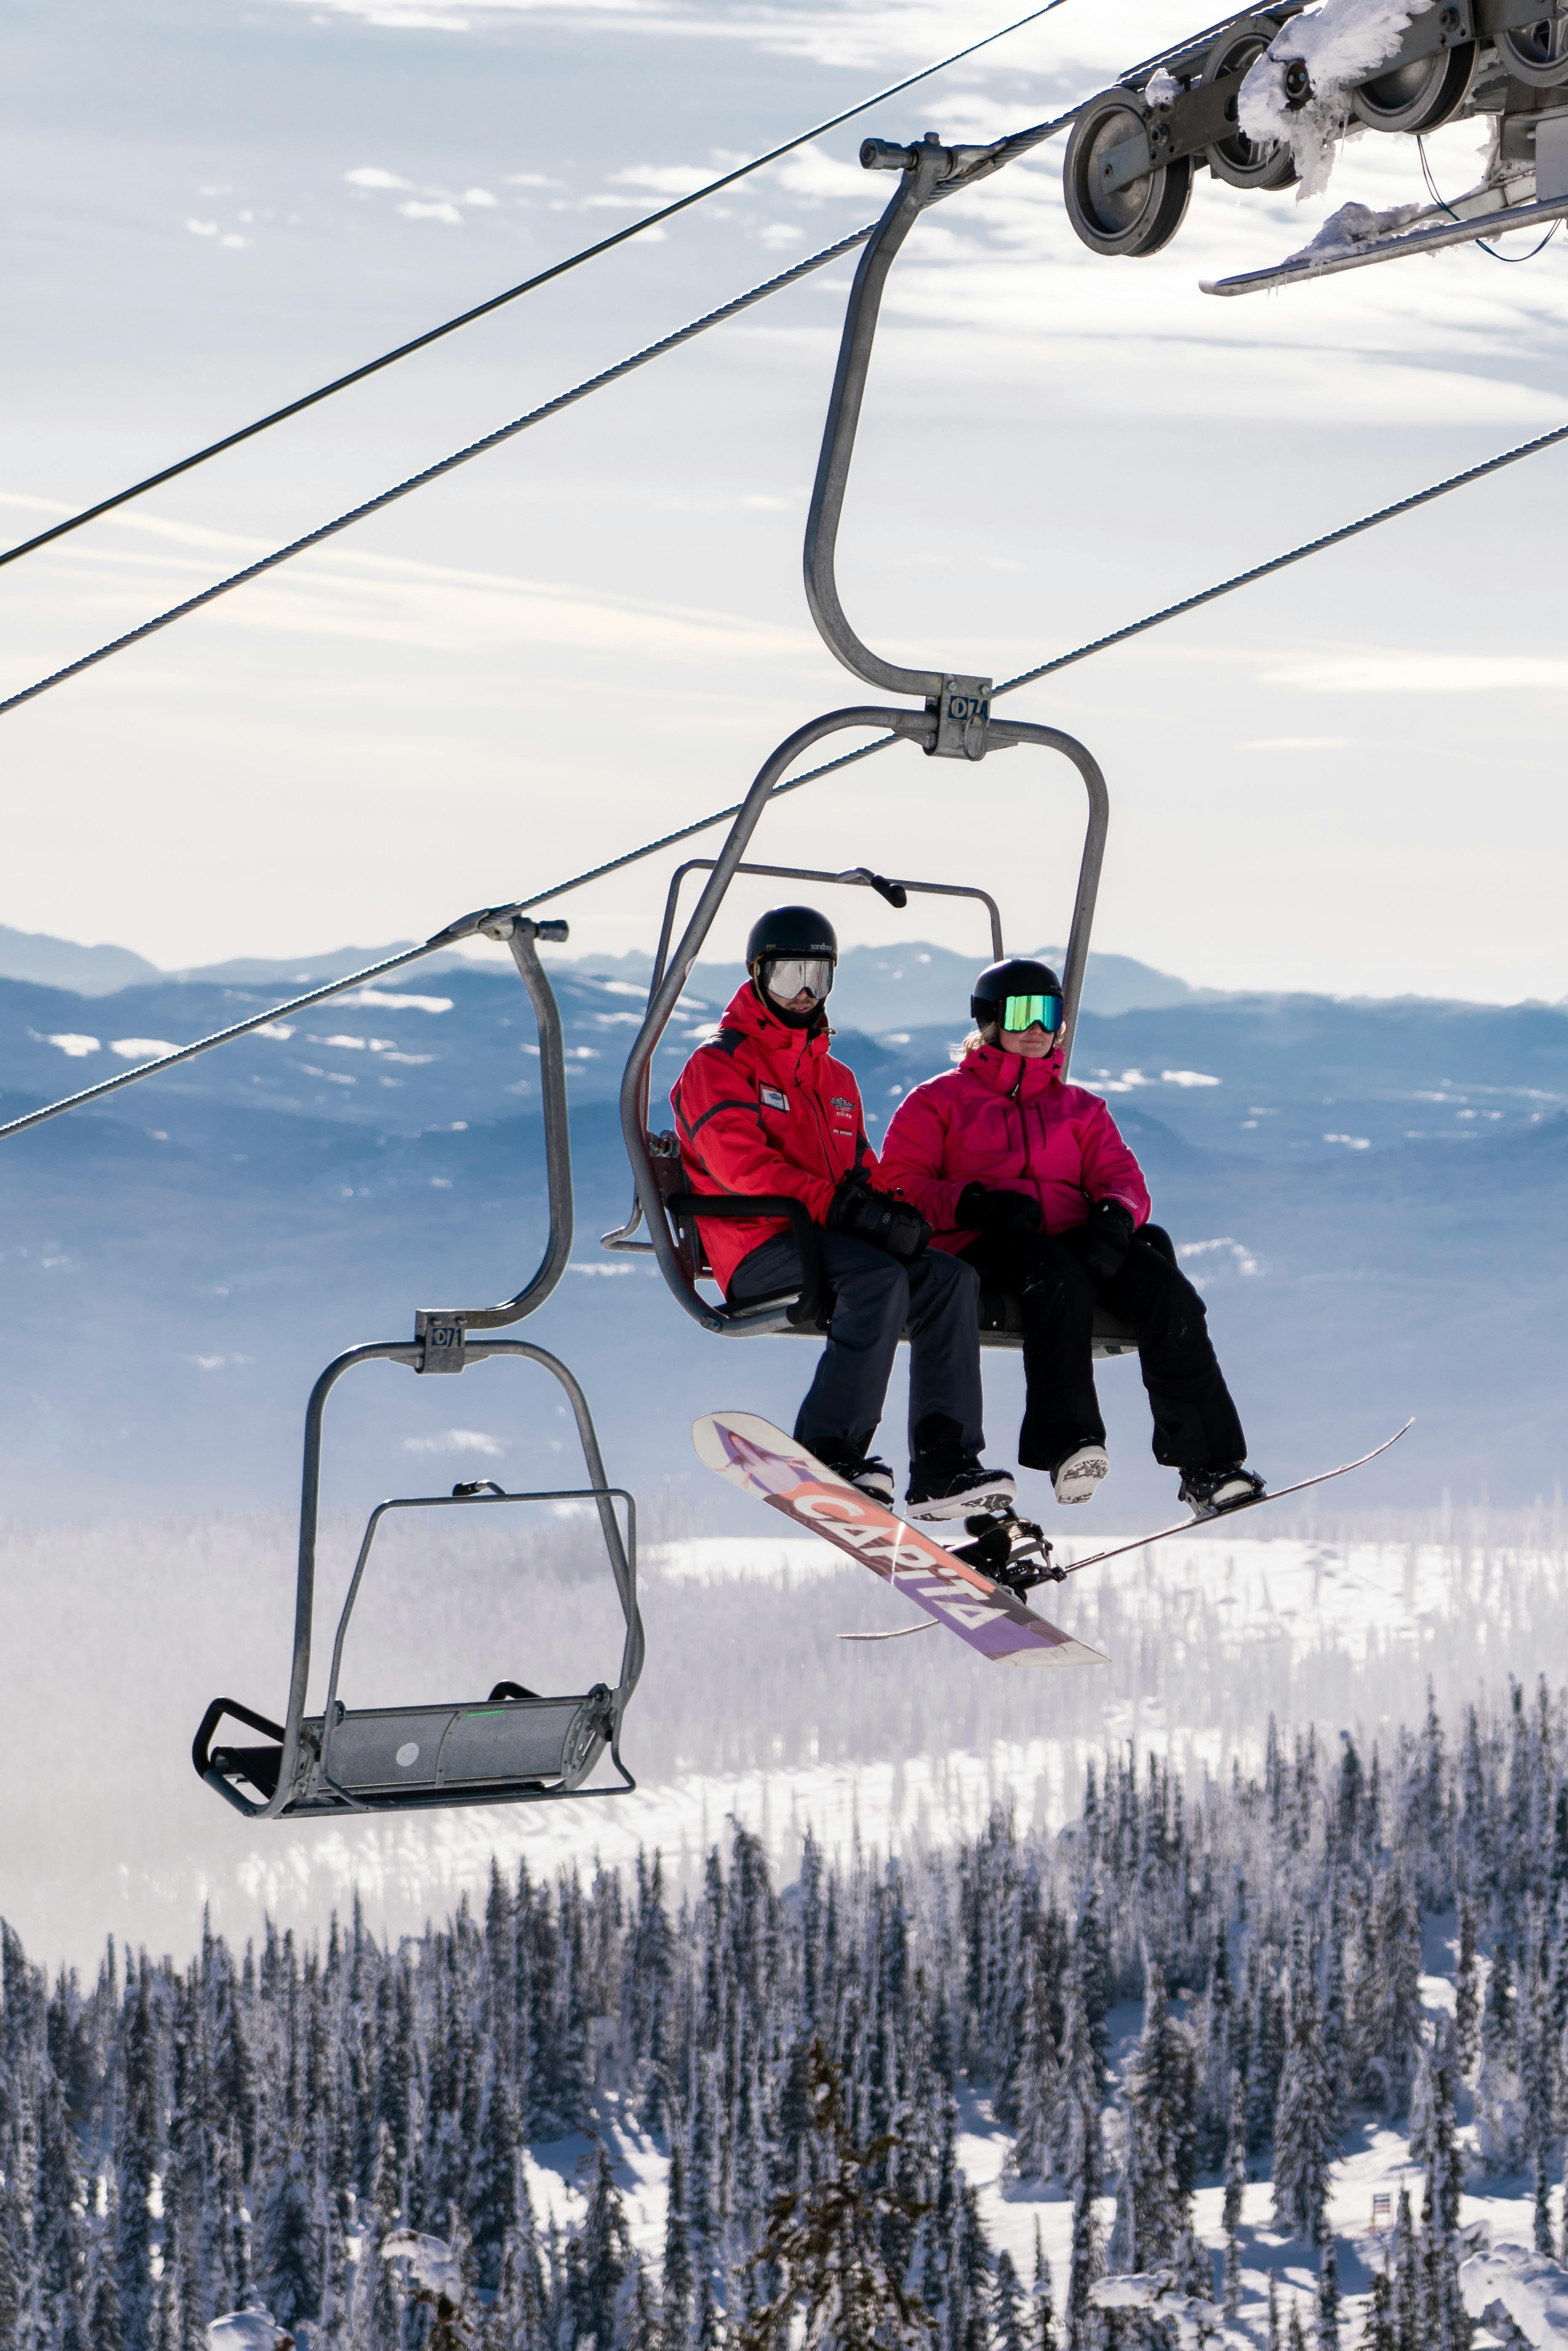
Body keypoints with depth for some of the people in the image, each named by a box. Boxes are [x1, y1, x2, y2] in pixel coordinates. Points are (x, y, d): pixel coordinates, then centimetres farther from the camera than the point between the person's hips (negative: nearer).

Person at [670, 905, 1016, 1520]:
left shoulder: (836, 1080, 28)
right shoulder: (716, 1067, 4)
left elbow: (863, 1173, 24)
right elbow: (741, 1165, -12)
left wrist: (892, 1212, -2)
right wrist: (835, 1203, -23)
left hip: (830, 1239, 7)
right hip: (759, 1248, -7)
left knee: (951, 1278, -16)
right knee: (880, 1280, -33)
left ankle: (943, 1465, -24)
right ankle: (829, 1452, -36)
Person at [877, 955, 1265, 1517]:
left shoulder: (1080, 1108, 28)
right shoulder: (939, 1102, 17)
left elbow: (1123, 1178, 14)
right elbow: (900, 1186, 4)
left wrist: (1114, 1217, -12)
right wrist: (976, 1203, -15)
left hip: (1075, 1240, 4)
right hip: (981, 1249, -4)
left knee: (1167, 1291, -26)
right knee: (1059, 1275, -39)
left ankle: (1209, 1465, -29)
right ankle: (1068, 1445, -49)